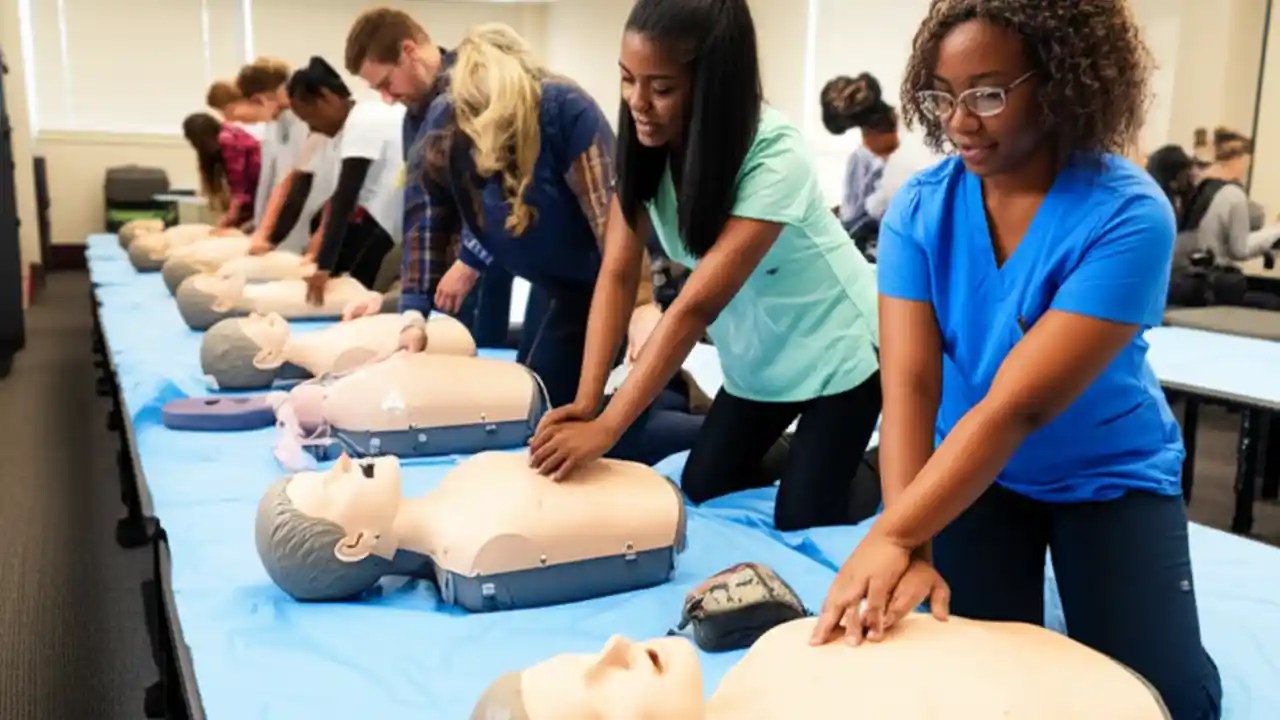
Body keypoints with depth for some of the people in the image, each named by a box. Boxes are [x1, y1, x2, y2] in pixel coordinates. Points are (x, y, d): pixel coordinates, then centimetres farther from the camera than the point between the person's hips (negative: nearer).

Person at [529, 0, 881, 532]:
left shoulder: (774, 158, -32)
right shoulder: (647, 145, -13)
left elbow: (696, 305, -37)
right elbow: (617, 274, -17)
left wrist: (605, 428, -40)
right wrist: (584, 403, -28)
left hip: (833, 350, -6)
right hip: (755, 354, 6)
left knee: (801, 523, -5)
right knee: (701, 492, 5)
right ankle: (801, 456, 28)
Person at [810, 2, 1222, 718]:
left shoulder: (1128, 215, -25)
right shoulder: (921, 207, -13)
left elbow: (1019, 403, -33)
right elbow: (909, 384, -23)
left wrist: (892, 538, -41)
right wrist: (910, 545, -36)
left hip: (1111, 472, -2)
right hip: (975, 468, 2)